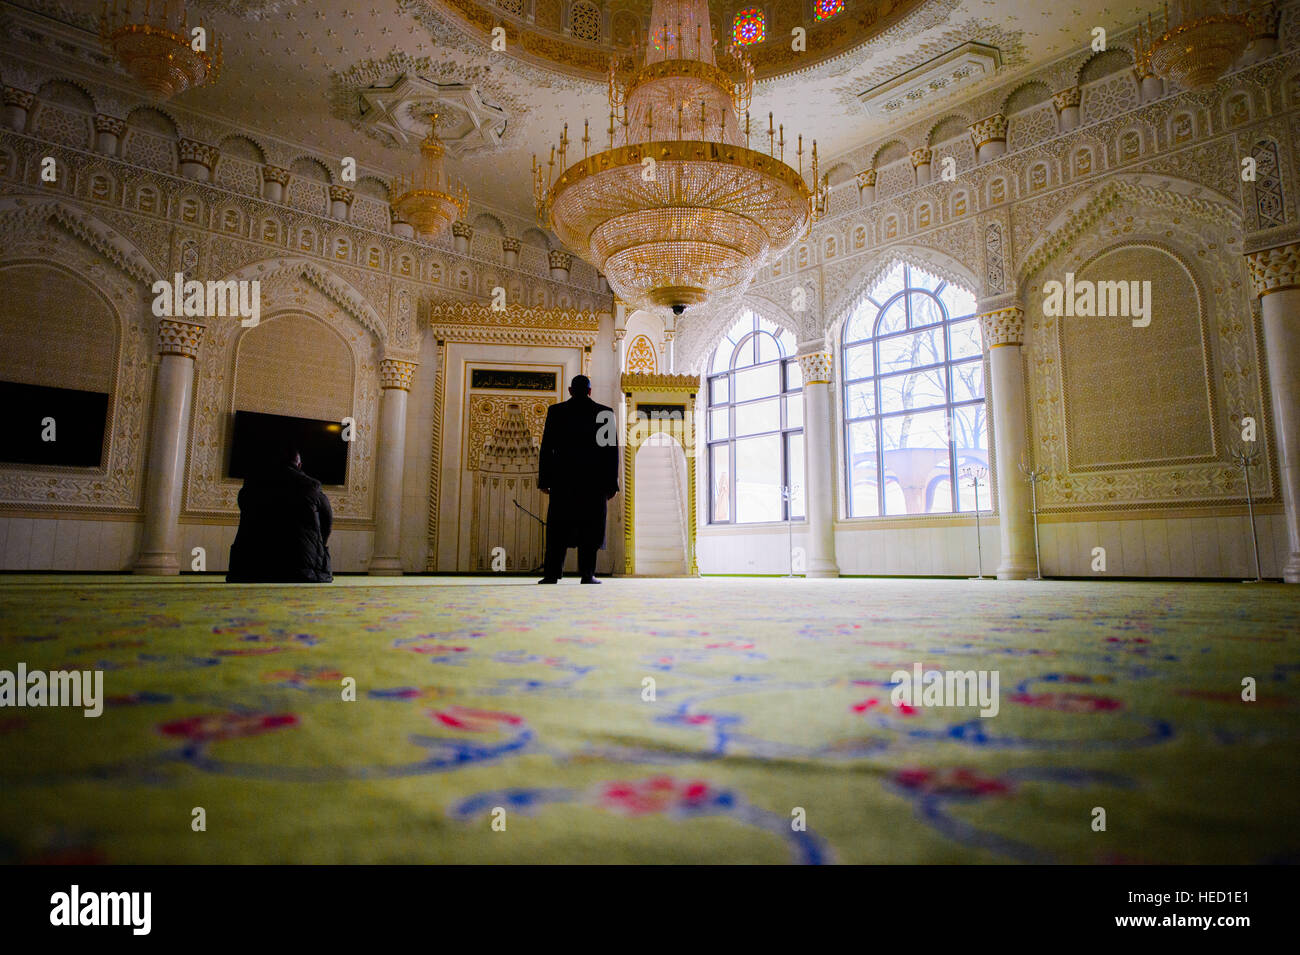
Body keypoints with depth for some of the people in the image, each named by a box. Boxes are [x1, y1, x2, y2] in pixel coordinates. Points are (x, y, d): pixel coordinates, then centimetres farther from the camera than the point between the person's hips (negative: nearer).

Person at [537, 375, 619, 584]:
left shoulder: (556, 411, 4)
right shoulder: (605, 413, 4)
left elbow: (546, 447, 1)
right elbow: (612, 450, 1)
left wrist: (544, 480, 4)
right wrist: (611, 483, 5)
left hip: (563, 480, 0)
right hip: (594, 480, 0)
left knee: (559, 527, 5)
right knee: (590, 527, 5)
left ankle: (552, 573, 1)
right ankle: (587, 574, 1)